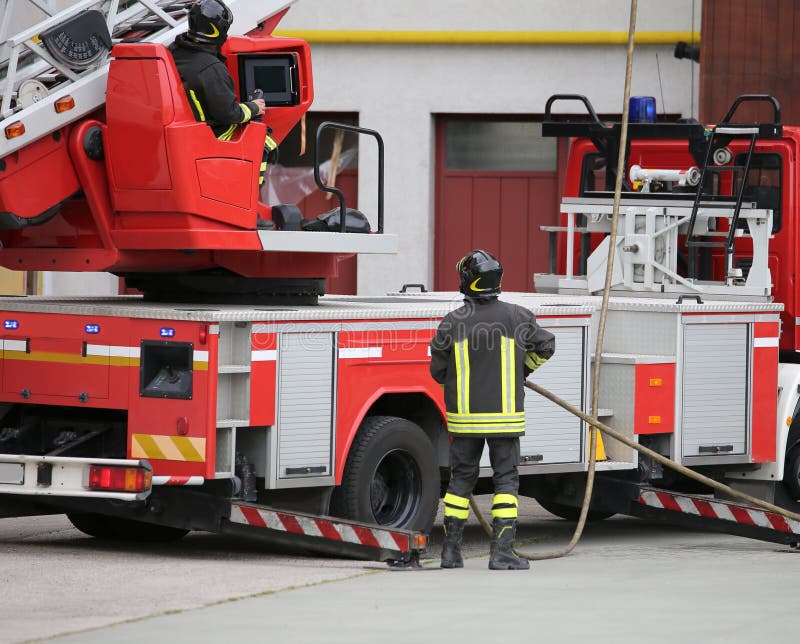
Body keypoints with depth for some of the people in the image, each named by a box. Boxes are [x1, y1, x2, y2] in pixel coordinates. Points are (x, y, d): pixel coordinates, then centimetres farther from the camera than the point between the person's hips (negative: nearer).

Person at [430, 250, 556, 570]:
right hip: (504, 415, -1)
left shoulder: (451, 323, -5)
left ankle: (451, 550, 14)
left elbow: (438, 371, 3)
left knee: (461, 479, 12)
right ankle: (502, 552, -5)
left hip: (464, 414, 1)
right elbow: (545, 347, 9)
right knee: (506, 480, 3)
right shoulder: (516, 317, -5)